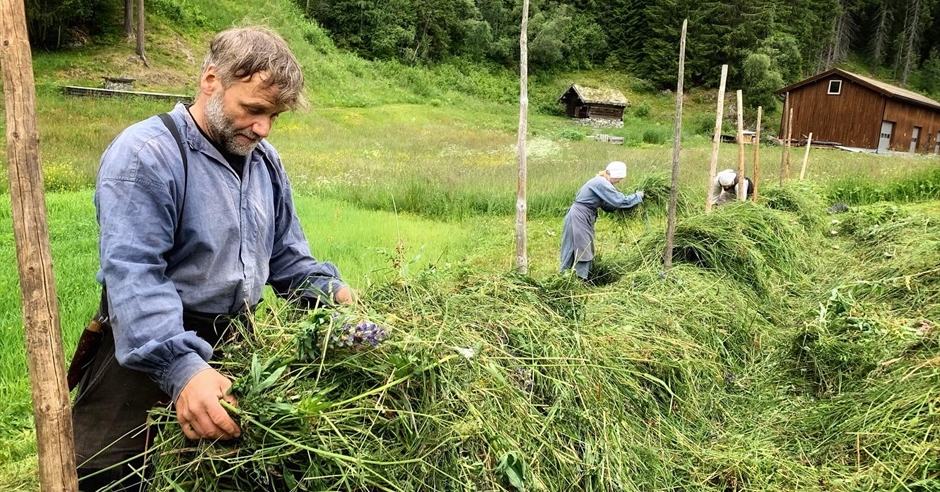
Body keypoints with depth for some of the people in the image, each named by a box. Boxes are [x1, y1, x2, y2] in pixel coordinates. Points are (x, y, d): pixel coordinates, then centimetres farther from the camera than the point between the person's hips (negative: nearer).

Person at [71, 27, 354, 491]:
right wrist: (182, 368, -38)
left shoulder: (265, 161, 8)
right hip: (148, 356, -6)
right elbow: (132, 275, -27)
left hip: (237, 350, 7)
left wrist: (332, 292, -4)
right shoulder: (144, 156, -17)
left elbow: (286, 256, 15)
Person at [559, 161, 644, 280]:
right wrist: (638, 196, -7)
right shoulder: (601, 183, -18)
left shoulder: (600, 182, 14)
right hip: (579, 217, -10)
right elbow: (620, 200, -22)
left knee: (584, 250, 13)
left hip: (583, 218, 10)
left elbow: (607, 205, 14)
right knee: (580, 251, -6)